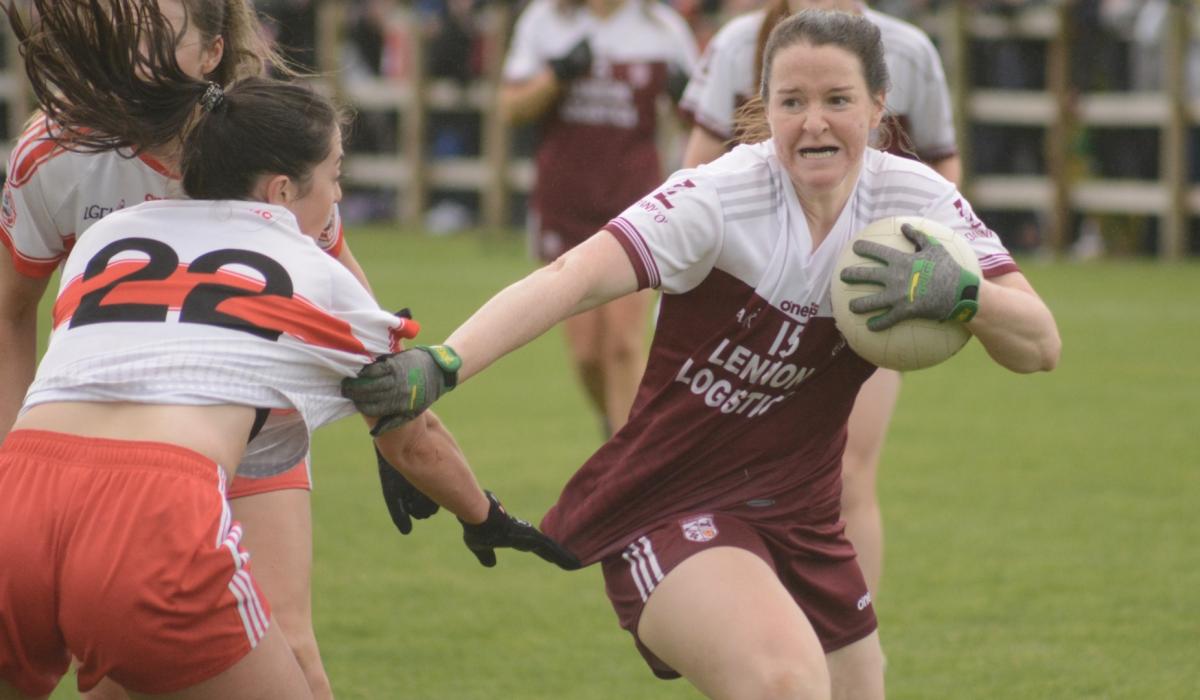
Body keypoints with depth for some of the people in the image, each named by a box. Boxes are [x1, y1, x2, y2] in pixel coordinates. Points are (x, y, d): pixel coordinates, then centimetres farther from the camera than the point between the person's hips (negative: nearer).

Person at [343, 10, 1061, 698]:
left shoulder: (918, 201, -5)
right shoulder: (720, 197, -19)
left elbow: (1040, 344, -8)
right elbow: (571, 279, -33)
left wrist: (959, 292, -30)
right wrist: (438, 366, -49)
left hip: (800, 518, 6)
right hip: (670, 511, -6)